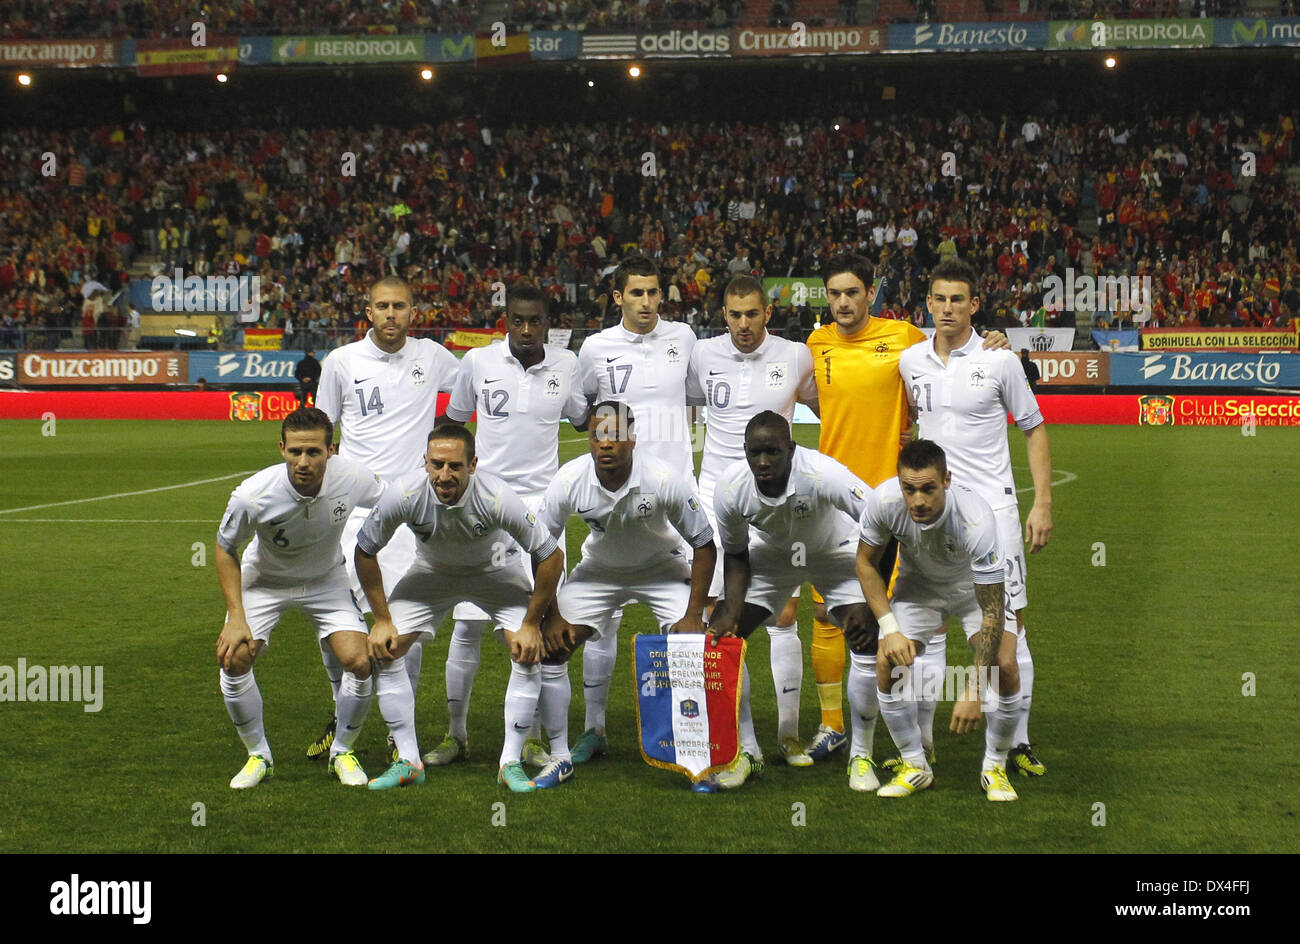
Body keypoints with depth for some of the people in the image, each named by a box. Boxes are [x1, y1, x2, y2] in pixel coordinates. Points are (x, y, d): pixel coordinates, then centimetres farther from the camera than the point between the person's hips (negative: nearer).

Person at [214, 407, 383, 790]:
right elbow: (225, 549, -13)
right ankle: (258, 755, 7)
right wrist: (236, 618, -19)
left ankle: (343, 752, 10)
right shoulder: (252, 495, -33)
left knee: (358, 661, -16)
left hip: (326, 578, 1)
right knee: (234, 659, -18)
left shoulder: (352, 478, -29)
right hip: (264, 579, -1)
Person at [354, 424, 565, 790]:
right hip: (433, 569, 2)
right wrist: (382, 620, -12)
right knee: (384, 648, -11)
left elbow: (551, 557, -24)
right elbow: (365, 553, -13)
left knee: (529, 651, -20)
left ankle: (510, 763, -6)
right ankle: (408, 762, 1)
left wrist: (531, 624, -20)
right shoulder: (404, 494, -31)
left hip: (495, 569, -2)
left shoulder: (497, 497, -36)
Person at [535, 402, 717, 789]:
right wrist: (552, 615, -12)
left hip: (661, 567, -2)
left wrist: (693, 615, -21)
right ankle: (560, 756, 4)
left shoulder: (665, 479, -29)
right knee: (549, 646, -11)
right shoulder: (569, 481, -24)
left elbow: (704, 546, -17)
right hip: (599, 569, 2)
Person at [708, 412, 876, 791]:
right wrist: (732, 610, -21)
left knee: (869, 641, -21)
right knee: (720, 636, -11)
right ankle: (746, 751, 3)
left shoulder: (822, 473, -39)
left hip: (834, 551, -3)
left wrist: (871, 605, -35)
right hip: (771, 553, 3)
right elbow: (735, 555, -7)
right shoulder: (730, 487, -27)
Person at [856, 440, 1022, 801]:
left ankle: (995, 767, 1)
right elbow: (865, 562, -10)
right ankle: (914, 766, 3)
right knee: (887, 662, -18)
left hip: (976, 586, -2)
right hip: (918, 584, 2)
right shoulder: (884, 500, -31)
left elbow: (992, 611, -36)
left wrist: (974, 693, -39)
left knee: (1004, 665, -23)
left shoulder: (976, 519, -40)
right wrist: (890, 629, -20)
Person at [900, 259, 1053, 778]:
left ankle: (1018, 741, 6)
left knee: (1009, 623, -2)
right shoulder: (910, 362, 6)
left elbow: (1034, 429, 3)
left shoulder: (999, 361, -4)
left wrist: (1043, 503, -3)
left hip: (993, 506, -3)